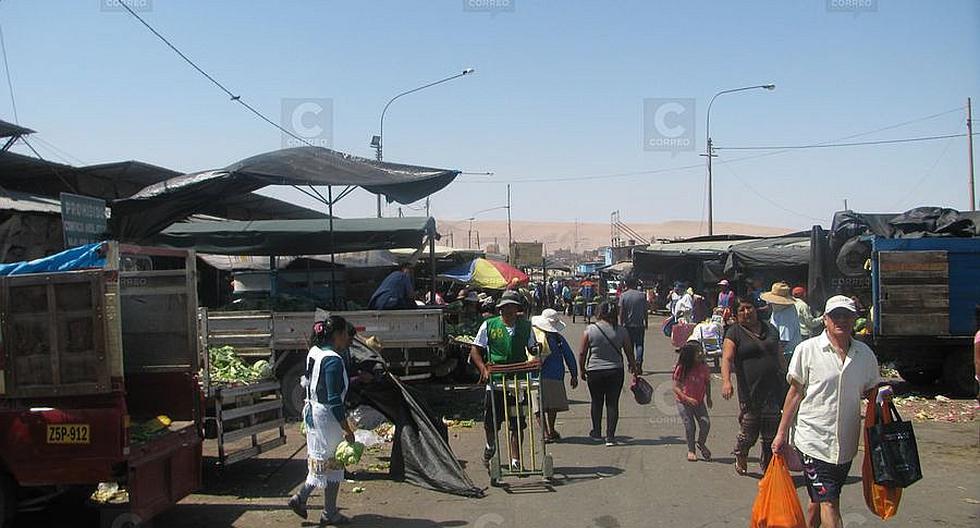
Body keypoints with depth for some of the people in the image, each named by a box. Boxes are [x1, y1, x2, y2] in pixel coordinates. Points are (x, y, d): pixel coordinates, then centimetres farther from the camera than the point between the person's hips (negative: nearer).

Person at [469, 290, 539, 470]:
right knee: (491, 423, 8)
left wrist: (536, 350, -9)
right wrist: (483, 368, -14)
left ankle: (515, 459, 10)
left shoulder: (525, 325, 7)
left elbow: (532, 349, 16)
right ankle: (490, 447, 38)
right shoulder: (489, 325, 1)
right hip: (495, 381, -1)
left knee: (516, 424, 1)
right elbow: (475, 350, 2)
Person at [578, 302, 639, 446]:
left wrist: (582, 370, 9)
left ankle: (597, 432, 28)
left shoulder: (590, 330, -7)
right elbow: (629, 352, 4)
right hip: (615, 372, 1)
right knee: (612, 403, 5)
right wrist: (633, 367, 19)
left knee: (597, 402, 16)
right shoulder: (621, 331, -3)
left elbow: (582, 353, -4)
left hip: (595, 372, -1)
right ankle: (610, 436, 2)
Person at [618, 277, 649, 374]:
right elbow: (645, 311, 2)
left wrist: (621, 324, 0)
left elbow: (621, 312, -7)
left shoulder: (623, 296, -6)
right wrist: (646, 322, 13)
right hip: (640, 324, 0)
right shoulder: (642, 295, -1)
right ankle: (638, 361, -16)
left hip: (628, 325, 0)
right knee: (639, 344, 5)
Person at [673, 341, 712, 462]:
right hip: (683, 402, -3)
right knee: (690, 426, -3)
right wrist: (688, 398, -25)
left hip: (699, 401, 4)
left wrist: (708, 397, 4)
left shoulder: (703, 367, -6)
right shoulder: (681, 368, -18)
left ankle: (701, 444, 22)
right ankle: (691, 450, 18)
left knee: (706, 423, -6)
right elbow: (676, 387, -15)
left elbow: (707, 382, 12)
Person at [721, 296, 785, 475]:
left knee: (771, 434, 6)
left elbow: (779, 357, 20)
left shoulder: (770, 329, 12)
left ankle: (768, 467, 22)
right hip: (750, 392, -3)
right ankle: (740, 455, 32)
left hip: (773, 391, 4)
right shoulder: (734, 332, -2)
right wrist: (726, 381, -32)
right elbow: (727, 358, -16)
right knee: (749, 433, 1)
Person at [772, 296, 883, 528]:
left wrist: (882, 396, -7)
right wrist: (782, 432, -2)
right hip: (814, 438, -4)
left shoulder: (865, 354, 5)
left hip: (846, 442, 4)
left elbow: (868, 391, 16)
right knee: (829, 502, -8)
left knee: (819, 498, 16)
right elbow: (796, 392, -2)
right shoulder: (807, 350, -6)